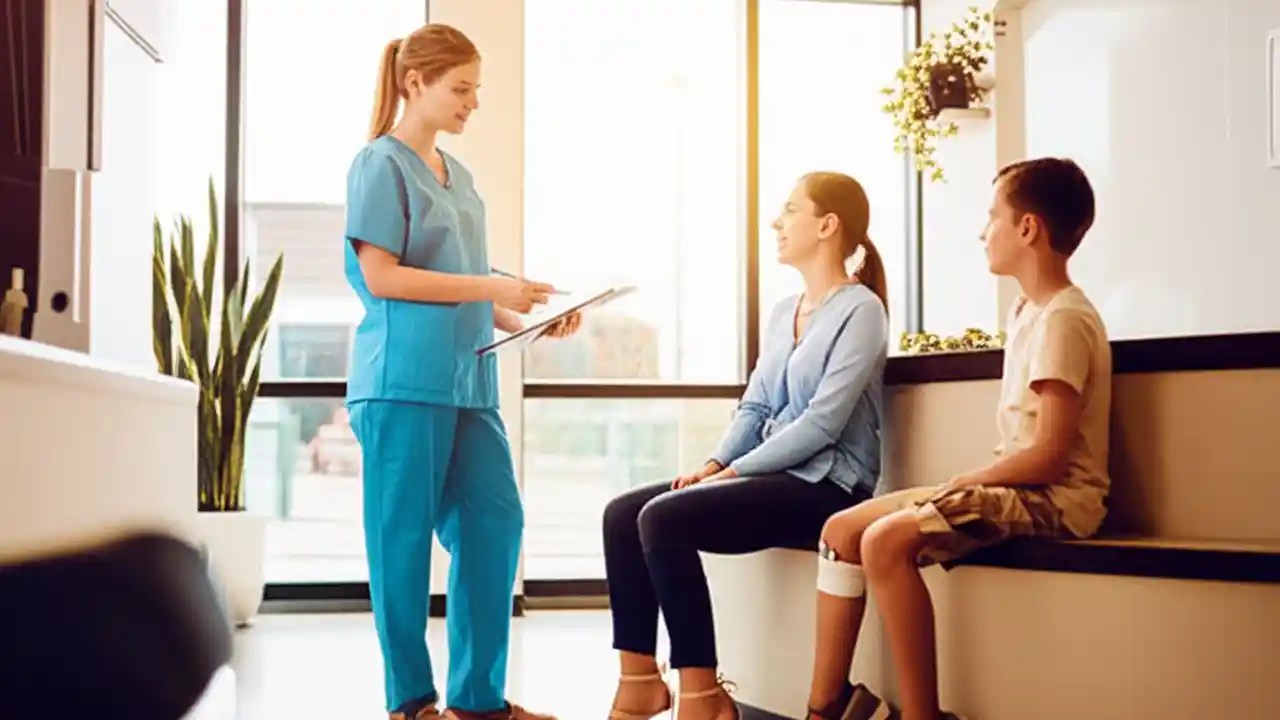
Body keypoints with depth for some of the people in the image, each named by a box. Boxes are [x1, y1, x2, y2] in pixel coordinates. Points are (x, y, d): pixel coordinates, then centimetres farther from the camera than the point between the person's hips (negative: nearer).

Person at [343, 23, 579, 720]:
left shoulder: (458, 176, 19)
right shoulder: (381, 164, -4)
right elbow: (381, 276, -13)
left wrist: (527, 318, 5)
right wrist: (491, 287, -14)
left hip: (466, 378, 8)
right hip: (405, 378, -8)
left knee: (495, 519, 5)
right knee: (404, 532, -1)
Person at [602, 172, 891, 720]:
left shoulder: (860, 310, -8)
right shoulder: (782, 313, 18)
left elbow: (823, 423, -17)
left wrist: (735, 471, -16)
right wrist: (714, 464, -3)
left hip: (826, 485, -8)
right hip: (773, 476, 8)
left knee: (664, 519, -26)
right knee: (622, 513, -8)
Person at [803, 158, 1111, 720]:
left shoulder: (1062, 320, -16)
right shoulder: (1027, 312, 15)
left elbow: (1048, 458, -21)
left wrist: (968, 480, -8)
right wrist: (972, 482, 2)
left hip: (1053, 499, -10)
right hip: (1018, 488, 10)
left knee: (886, 540, -28)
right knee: (843, 528, 3)